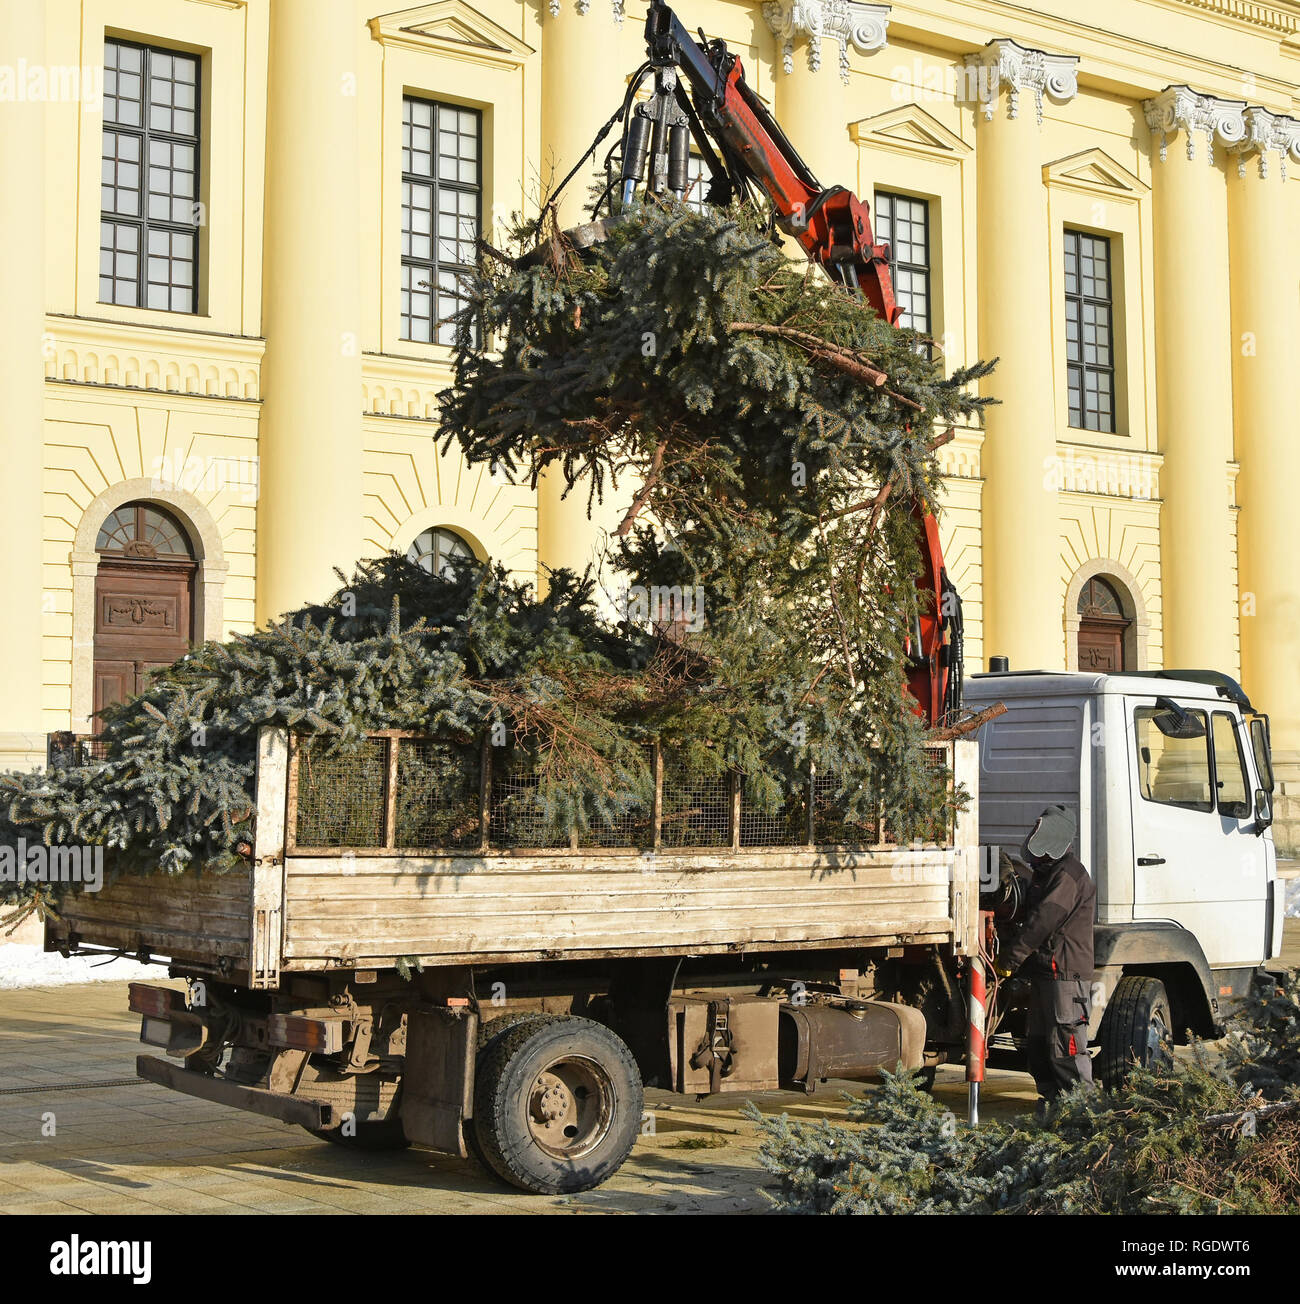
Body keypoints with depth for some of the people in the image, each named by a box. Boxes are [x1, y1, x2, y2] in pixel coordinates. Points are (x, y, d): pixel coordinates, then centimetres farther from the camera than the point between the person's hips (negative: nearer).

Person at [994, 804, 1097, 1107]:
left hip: (1066, 972, -10)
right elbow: (1030, 918, 26)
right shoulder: (1044, 873, 21)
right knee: (1039, 1043, 12)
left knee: (1065, 1045, -8)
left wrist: (1009, 960, -15)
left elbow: (1042, 922, -19)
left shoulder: (1068, 873, -13)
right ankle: (1052, 1101, 20)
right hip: (1044, 971, 10)